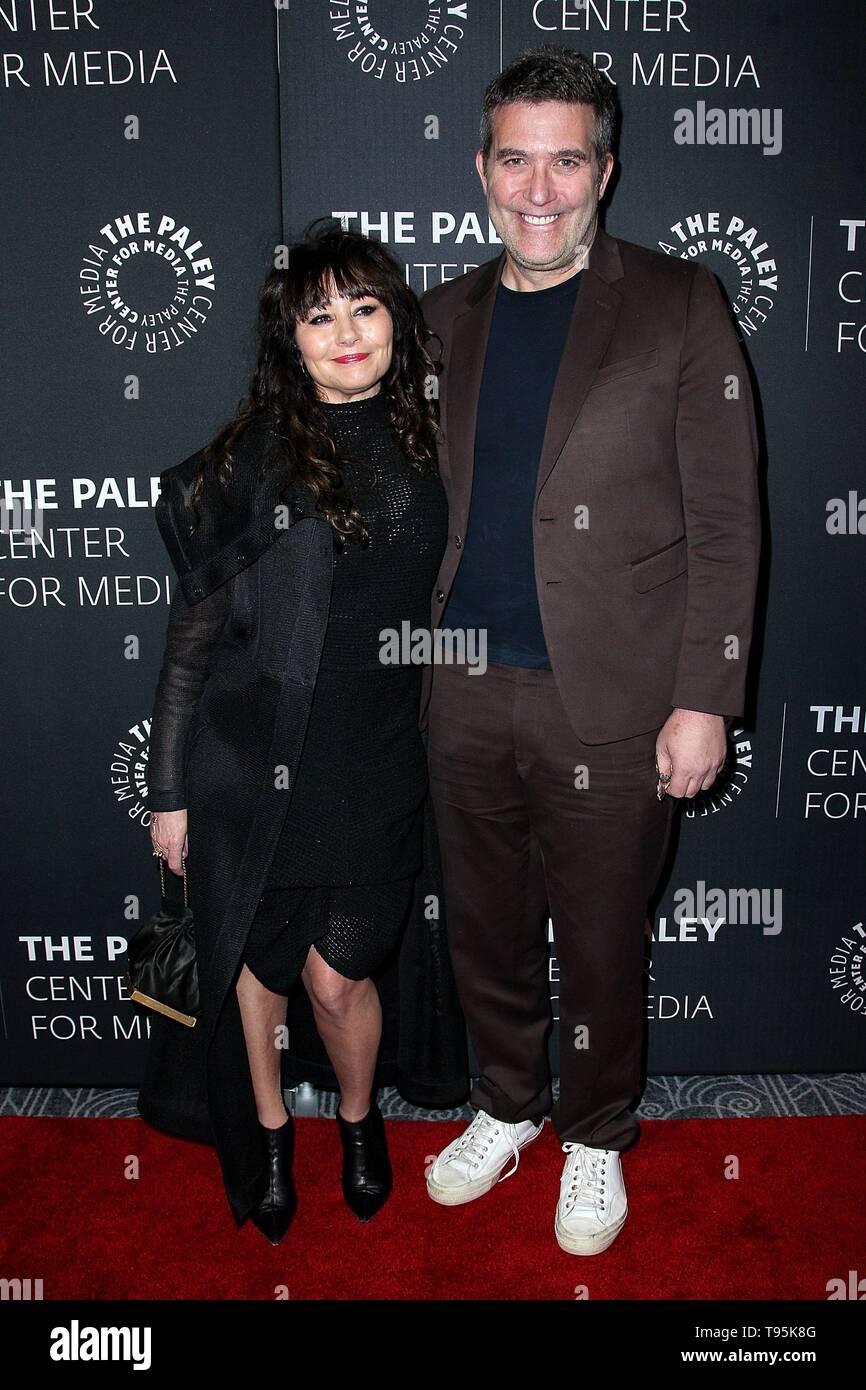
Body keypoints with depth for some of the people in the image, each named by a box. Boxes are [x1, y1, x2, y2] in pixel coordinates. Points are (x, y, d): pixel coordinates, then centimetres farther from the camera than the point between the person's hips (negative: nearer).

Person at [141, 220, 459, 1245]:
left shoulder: (425, 454, 3)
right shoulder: (247, 462, -5)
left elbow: (438, 613, 12)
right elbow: (191, 637, -3)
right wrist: (169, 788, -2)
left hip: (374, 766, 1)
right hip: (252, 764, -1)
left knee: (339, 976, 9)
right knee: (252, 962, 13)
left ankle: (358, 1117, 41)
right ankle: (267, 1129, 42)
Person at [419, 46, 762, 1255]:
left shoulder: (678, 307, -3)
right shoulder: (445, 318, 10)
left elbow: (725, 520, -6)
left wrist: (704, 699, -11)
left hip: (609, 704, -4)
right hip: (465, 695, 4)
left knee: (601, 947, 11)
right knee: (485, 930, 17)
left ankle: (596, 1139, 37)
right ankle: (507, 1107, 42)